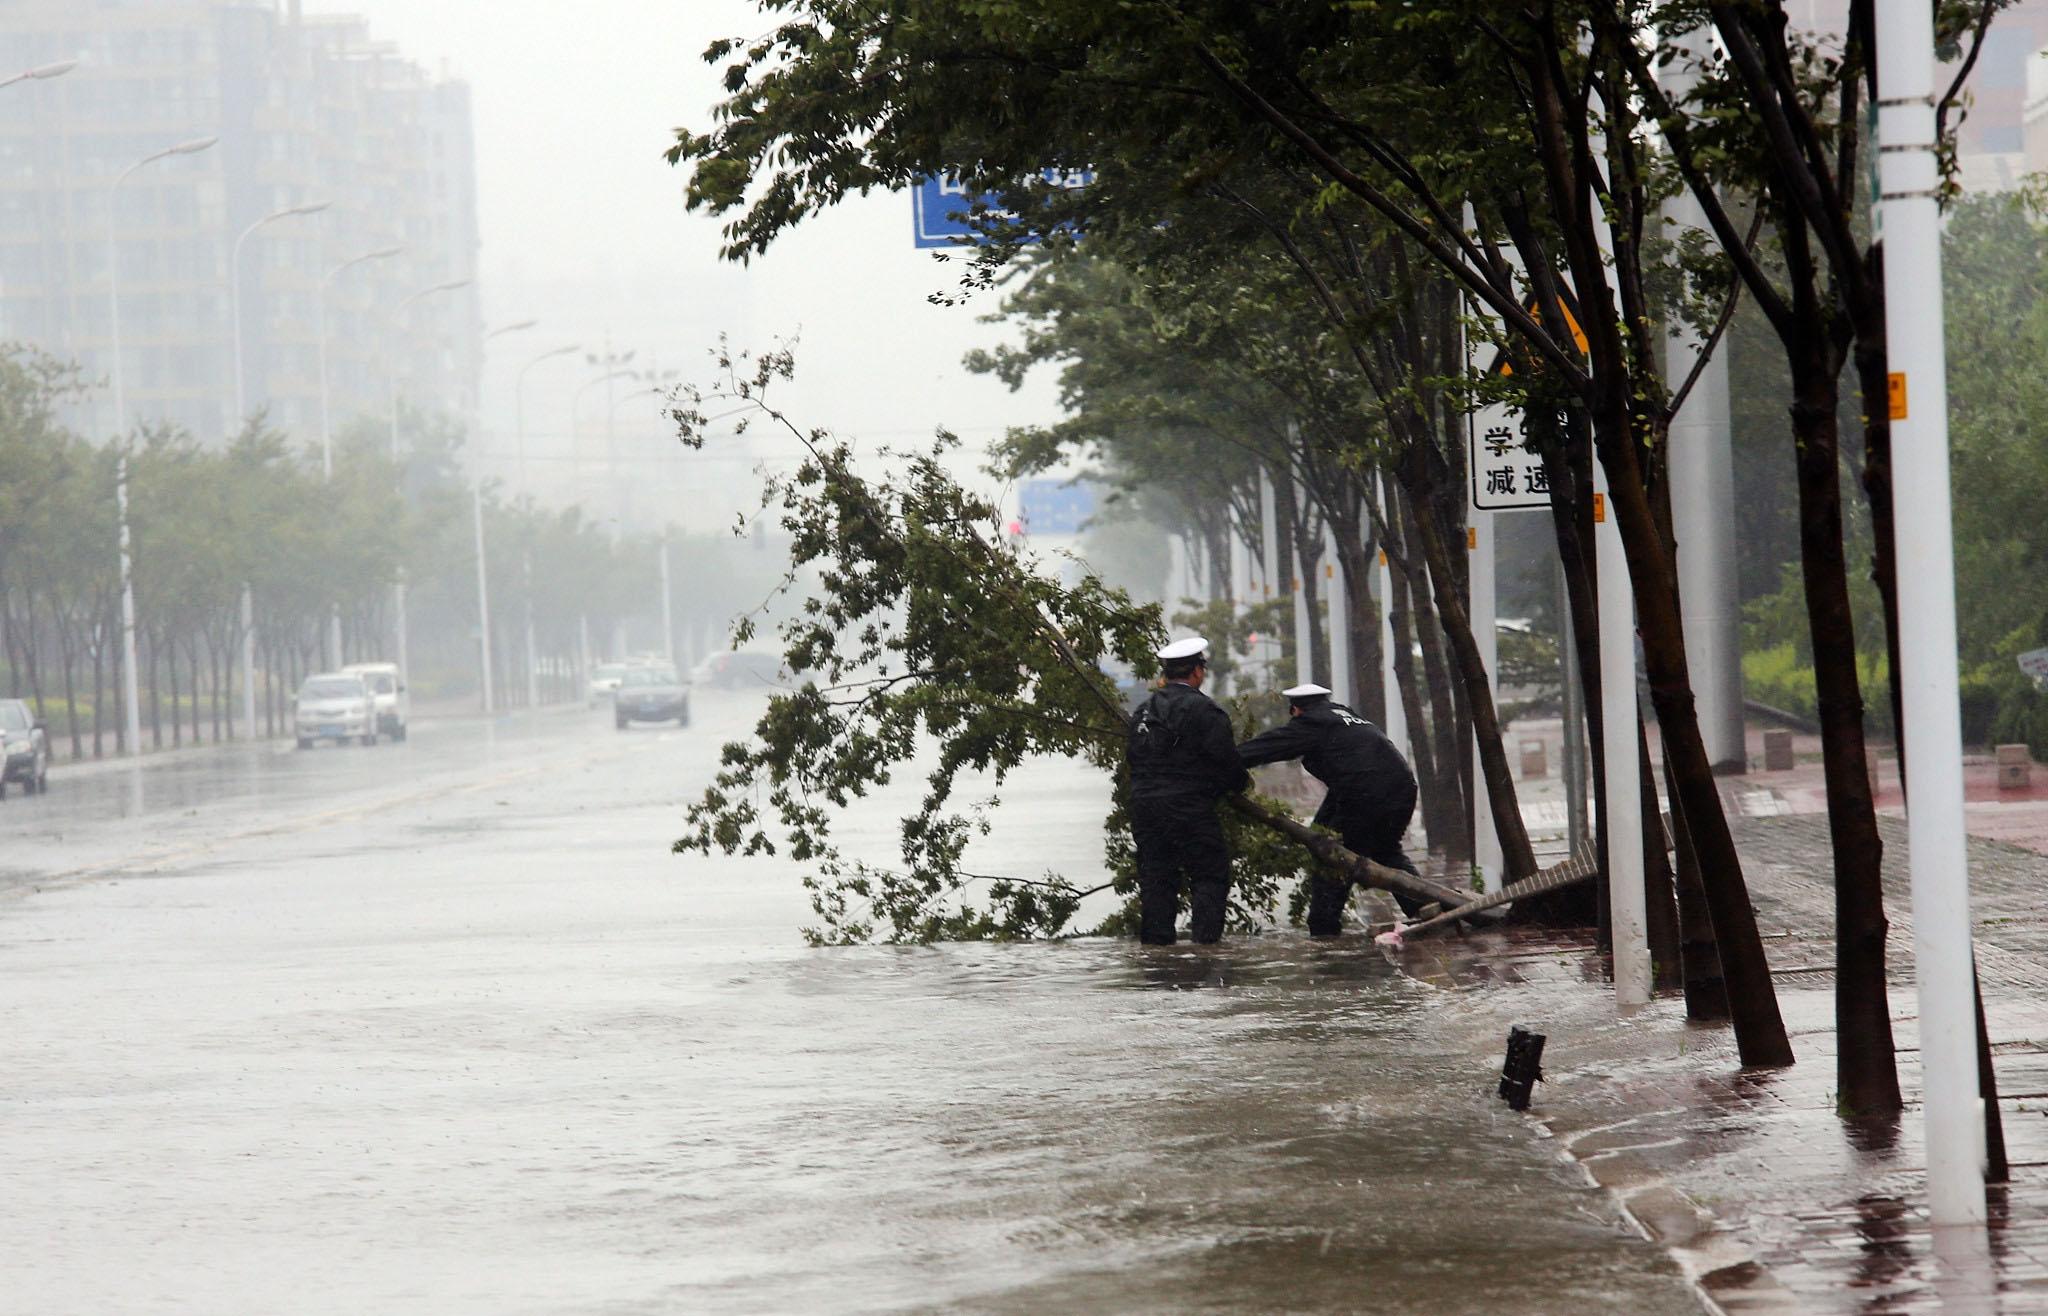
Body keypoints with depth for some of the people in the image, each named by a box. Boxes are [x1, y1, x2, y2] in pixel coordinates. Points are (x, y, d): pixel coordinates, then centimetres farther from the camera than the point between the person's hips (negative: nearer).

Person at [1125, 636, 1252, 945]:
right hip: (1188, 808, -7)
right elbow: (1222, 757, -11)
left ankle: (1155, 936, 9)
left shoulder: (1144, 710, 13)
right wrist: (1240, 781, 8)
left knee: (1155, 873, 10)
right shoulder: (1201, 709, -11)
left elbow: (1133, 757, 18)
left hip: (1144, 804, 7)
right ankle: (1207, 933, -6)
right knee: (1210, 873, 1)